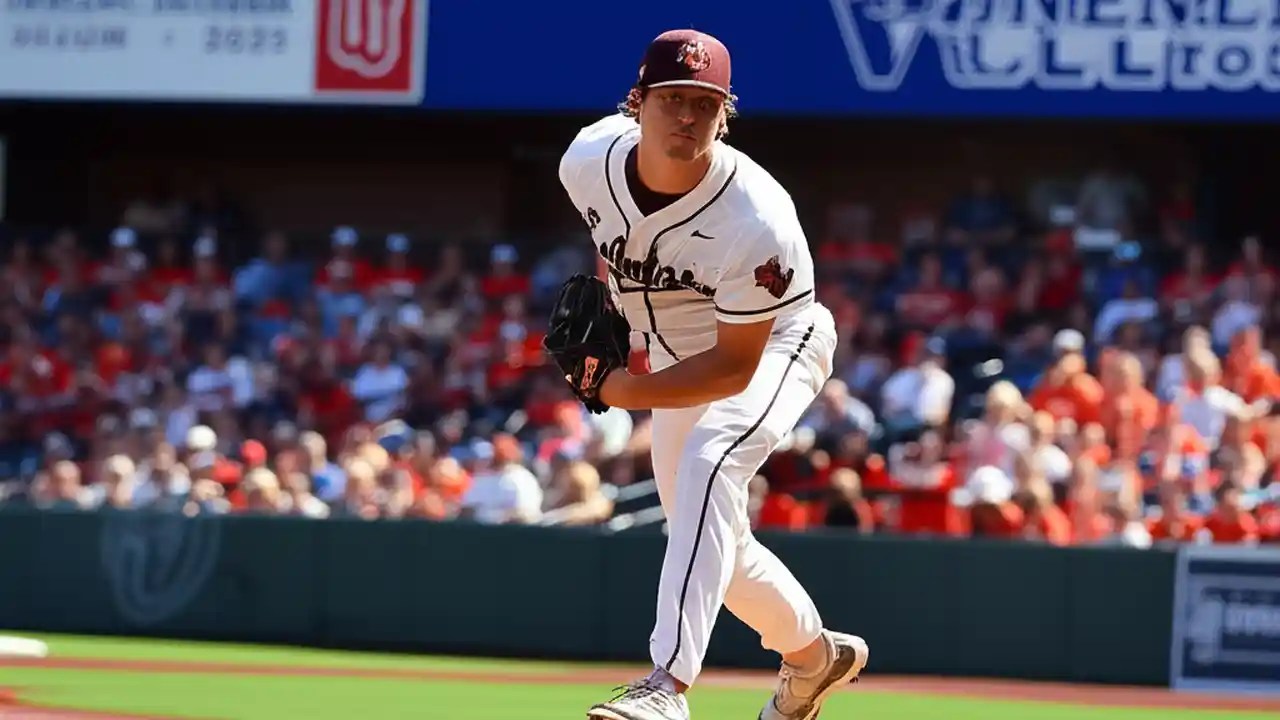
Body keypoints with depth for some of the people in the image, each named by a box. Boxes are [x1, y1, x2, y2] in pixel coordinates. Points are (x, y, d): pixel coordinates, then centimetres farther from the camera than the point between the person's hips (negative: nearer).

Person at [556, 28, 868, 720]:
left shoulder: (758, 221, -36)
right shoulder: (590, 159, -20)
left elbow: (735, 368, -30)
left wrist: (624, 391, -35)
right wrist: (603, 303, -2)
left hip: (774, 346, -7)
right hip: (674, 350, 7)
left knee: (709, 462, -34)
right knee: (709, 542, 12)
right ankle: (813, 653, 40)